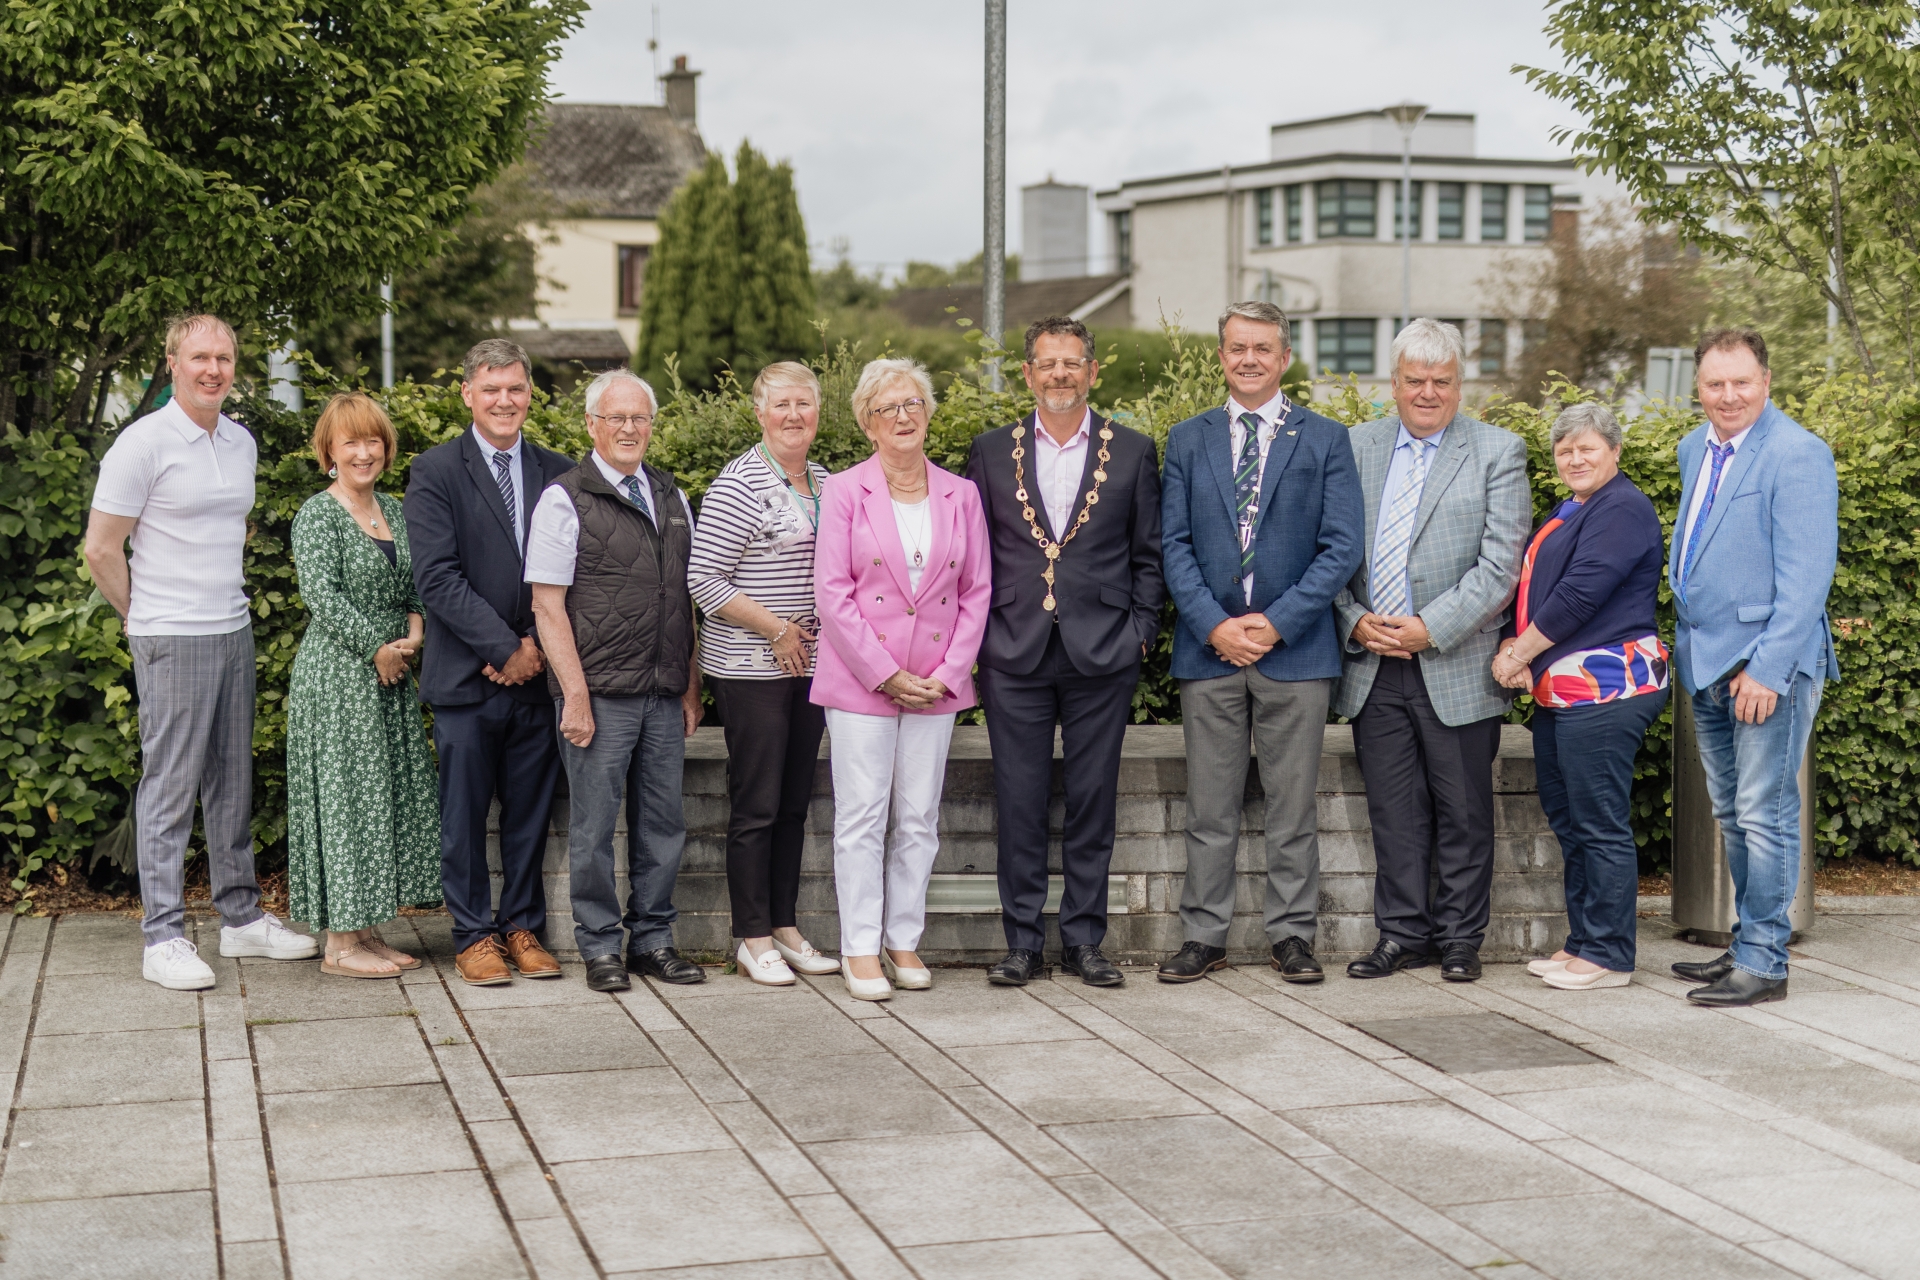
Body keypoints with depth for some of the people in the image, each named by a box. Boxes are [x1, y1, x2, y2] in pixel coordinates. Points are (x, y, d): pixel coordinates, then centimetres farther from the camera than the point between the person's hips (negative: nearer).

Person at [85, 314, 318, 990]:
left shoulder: (242, 442, 11)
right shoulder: (143, 442, -10)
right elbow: (102, 550, -8)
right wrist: (148, 619, 1)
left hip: (235, 631, 7)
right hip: (172, 641, -7)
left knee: (232, 782, 13)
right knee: (169, 788, -3)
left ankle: (241, 917, 22)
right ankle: (163, 938, 3)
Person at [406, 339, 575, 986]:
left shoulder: (558, 472, 8)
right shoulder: (435, 471, -3)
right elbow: (437, 578, -10)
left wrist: (538, 648, -7)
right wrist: (505, 648, -13)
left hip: (538, 673, 3)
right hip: (467, 674, -3)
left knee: (531, 812, 9)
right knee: (464, 815, 4)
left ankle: (523, 928, 21)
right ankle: (474, 935, 15)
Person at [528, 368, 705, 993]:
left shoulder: (671, 497, 14)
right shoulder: (565, 500, -3)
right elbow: (548, 606, -7)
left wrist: (691, 685, 13)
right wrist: (575, 696, -12)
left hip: (665, 694, 5)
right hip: (601, 694, -5)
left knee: (662, 822, 9)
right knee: (594, 825, 1)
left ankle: (653, 940, 20)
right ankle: (600, 946, 13)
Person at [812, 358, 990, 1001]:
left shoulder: (961, 495, 8)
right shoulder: (844, 491, -1)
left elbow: (977, 592, 8)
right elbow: (833, 592, -6)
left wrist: (947, 674, -3)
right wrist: (887, 675, -10)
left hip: (936, 681, 3)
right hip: (860, 679, -3)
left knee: (919, 819, 7)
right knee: (862, 816, -2)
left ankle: (904, 941, 17)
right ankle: (860, 949, 6)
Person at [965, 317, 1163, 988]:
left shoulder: (1133, 451, 5)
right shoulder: (991, 452, 7)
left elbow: (1148, 556, 8)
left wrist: (1139, 633, -1)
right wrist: (979, 638, 2)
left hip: (1101, 655, 0)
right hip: (1014, 655, 0)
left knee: (1093, 802, 5)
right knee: (1019, 805, 3)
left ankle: (1084, 940, 15)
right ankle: (1022, 942, 13)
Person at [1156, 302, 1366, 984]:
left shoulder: (1325, 439, 4)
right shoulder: (1187, 440, 10)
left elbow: (1342, 547, -2)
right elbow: (1175, 545, 5)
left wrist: (1276, 621, -10)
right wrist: (1213, 624, -9)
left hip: (1295, 646, -1)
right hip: (1208, 646, 1)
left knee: (1294, 805, 4)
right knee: (1210, 805, 5)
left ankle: (1292, 935, 12)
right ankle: (1204, 934, 12)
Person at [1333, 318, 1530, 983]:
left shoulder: (1498, 452, 0)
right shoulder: (1356, 447, 10)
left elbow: (1501, 562, -8)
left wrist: (1432, 628, -16)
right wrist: (1355, 620, -6)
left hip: (1456, 669, -3)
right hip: (1373, 667, 3)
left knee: (1463, 814, 5)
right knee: (1393, 811, 8)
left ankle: (1459, 938, 16)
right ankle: (1402, 932, 18)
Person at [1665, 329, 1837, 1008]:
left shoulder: (1797, 455, -12)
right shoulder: (1695, 449, 12)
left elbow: (1806, 575, -17)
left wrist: (1766, 669, -20)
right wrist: (1690, 648, 15)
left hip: (1769, 666, -8)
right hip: (1709, 665, 8)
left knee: (1765, 816, -4)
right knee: (1732, 816, 14)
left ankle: (1764, 963, 2)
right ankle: (1746, 947, 24)